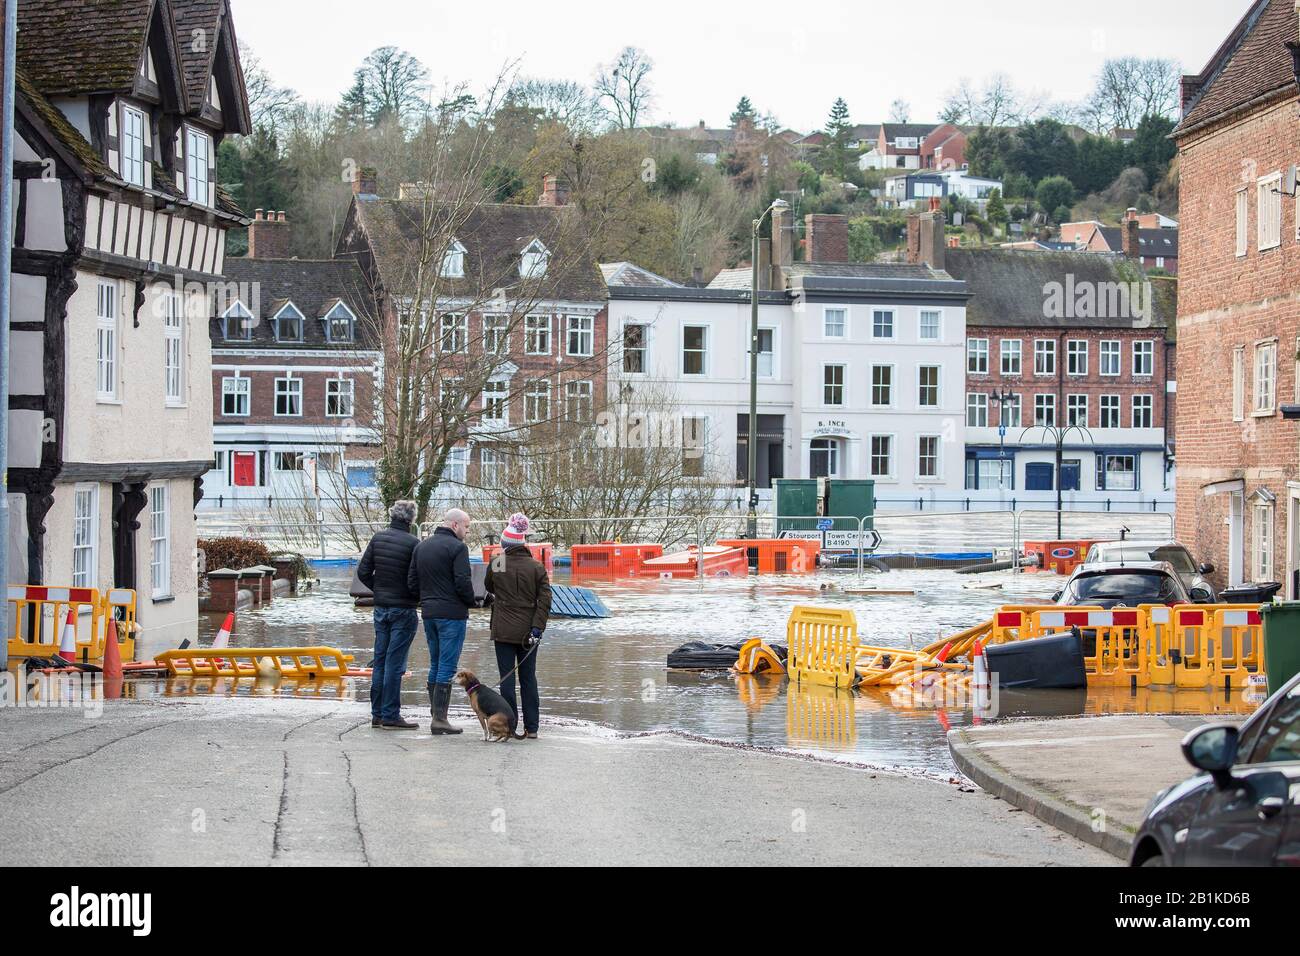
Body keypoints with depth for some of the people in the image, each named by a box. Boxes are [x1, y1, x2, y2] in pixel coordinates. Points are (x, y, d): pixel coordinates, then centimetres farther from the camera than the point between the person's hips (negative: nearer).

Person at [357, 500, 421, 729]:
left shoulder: (377, 539, 3)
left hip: (381, 607, 6)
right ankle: (391, 716, -1)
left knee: (380, 661, 12)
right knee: (395, 663, -3)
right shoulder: (413, 543, -14)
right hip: (403, 609, -6)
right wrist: (415, 596, 6)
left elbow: (363, 572, 3)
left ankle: (377, 714, 16)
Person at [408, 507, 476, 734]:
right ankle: (439, 719, -7)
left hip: (428, 613, 7)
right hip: (452, 613, -7)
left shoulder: (421, 546, 12)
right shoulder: (457, 547, -12)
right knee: (447, 667, -5)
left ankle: (435, 712, 18)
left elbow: (412, 581, 11)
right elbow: (463, 582, -17)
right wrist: (471, 602, 0)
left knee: (435, 665, 16)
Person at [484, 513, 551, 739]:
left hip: (503, 631, -2)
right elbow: (545, 599, -8)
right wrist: (537, 628, -8)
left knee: (507, 678, 3)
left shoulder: (496, 564, -6)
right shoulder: (536, 566, -3)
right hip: (527, 632, 2)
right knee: (528, 678, 10)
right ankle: (531, 727, 10)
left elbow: (489, 587, 13)